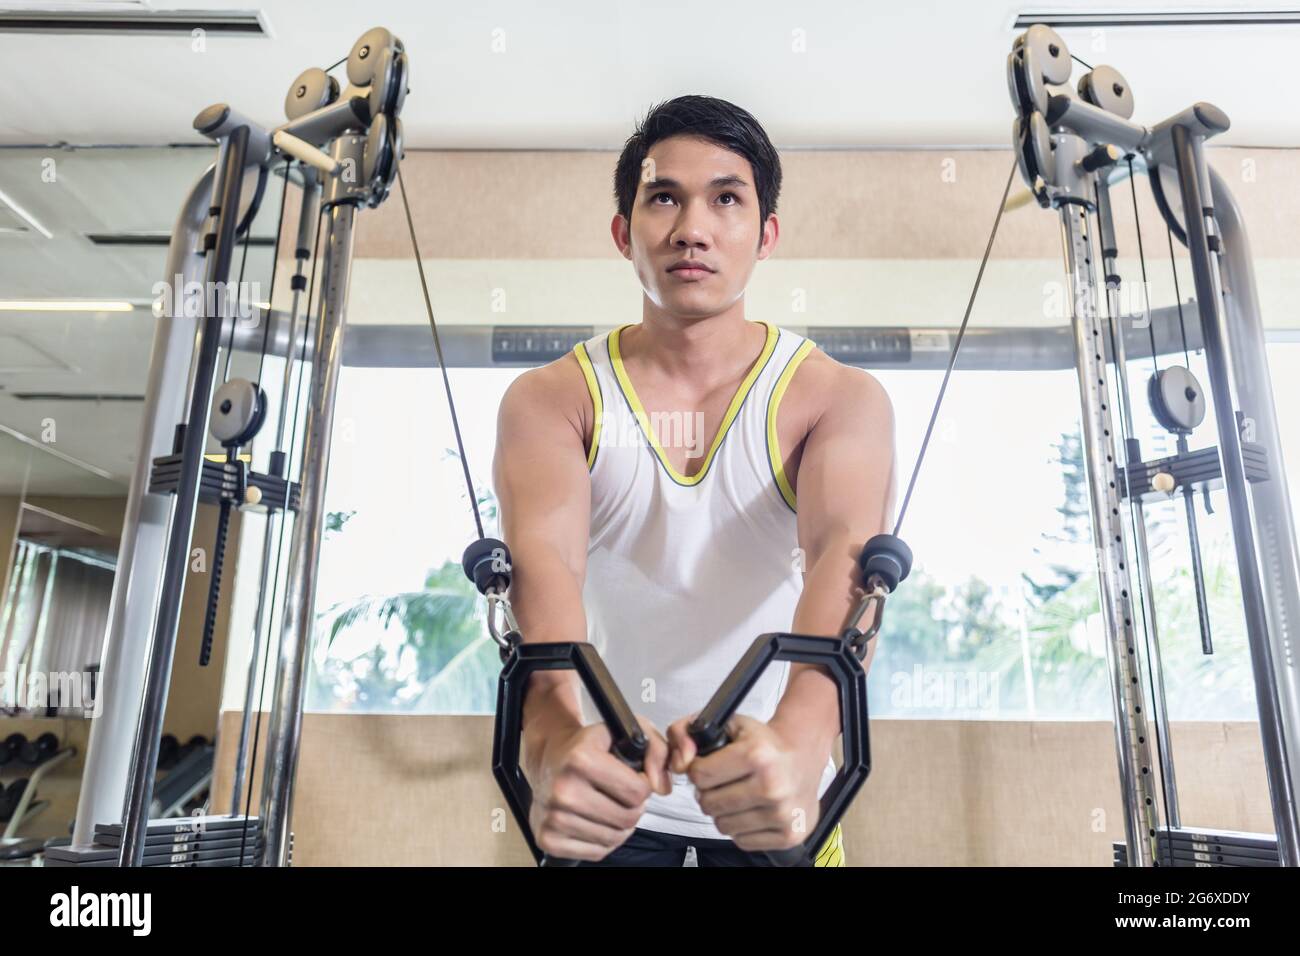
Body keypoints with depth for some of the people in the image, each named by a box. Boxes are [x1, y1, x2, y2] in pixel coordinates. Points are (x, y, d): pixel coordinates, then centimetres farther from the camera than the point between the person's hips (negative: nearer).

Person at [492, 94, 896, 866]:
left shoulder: (840, 397, -10)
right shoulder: (551, 397, -9)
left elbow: (846, 552, -27)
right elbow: (541, 559, -25)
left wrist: (799, 737, -45)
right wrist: (554, 737, -43)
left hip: (774, 787, 1)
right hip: (605, 788, 0)